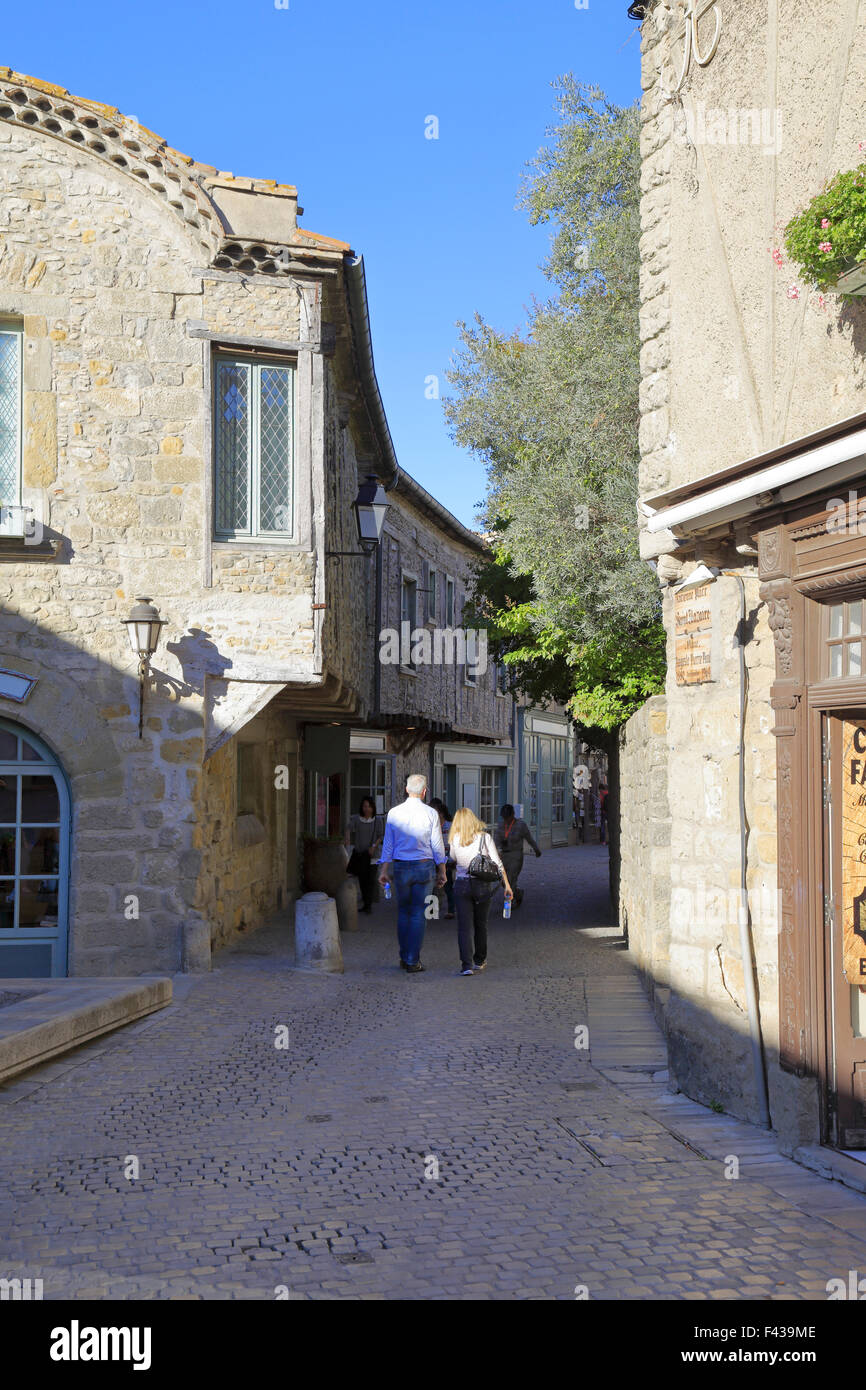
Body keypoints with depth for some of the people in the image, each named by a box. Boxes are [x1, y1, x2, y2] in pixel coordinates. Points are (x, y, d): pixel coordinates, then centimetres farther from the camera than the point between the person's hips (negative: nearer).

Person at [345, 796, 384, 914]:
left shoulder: (377, 820, 1)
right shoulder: (356, 819, 0)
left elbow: (381, 836, 2)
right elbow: (349, 828, -17)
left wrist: (374, 846, -15)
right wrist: (347, 840, -36)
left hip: (371, 853, -2)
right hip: (358, 853, 2)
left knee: (370, 878, -11)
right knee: (361, 879, 7)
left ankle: (369, 905, -12)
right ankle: (366, 904, 19)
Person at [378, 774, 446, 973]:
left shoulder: (394, 813, -1)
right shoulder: (431, 814, -6)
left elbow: (388, 844, 3)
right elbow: (438, 846, -2)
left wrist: (384, 871, 8)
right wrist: (441, 872, 7)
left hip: (400, 867, 2)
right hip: (424, 867, -2)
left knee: (403, 912, 15)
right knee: (418, 914, 2)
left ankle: (404, 958, 20)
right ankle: (413, 961, 2)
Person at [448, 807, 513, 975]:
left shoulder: (454, 840, -2)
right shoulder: (485, 837, -3)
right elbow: (497, 863, -7)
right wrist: (507, 885, -5)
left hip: (461, 885, -1)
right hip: (483, 884, 1)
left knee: (464, 926, -2)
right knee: (481, 924, 18)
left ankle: (467, 964, -15)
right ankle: (479, 960, 30)